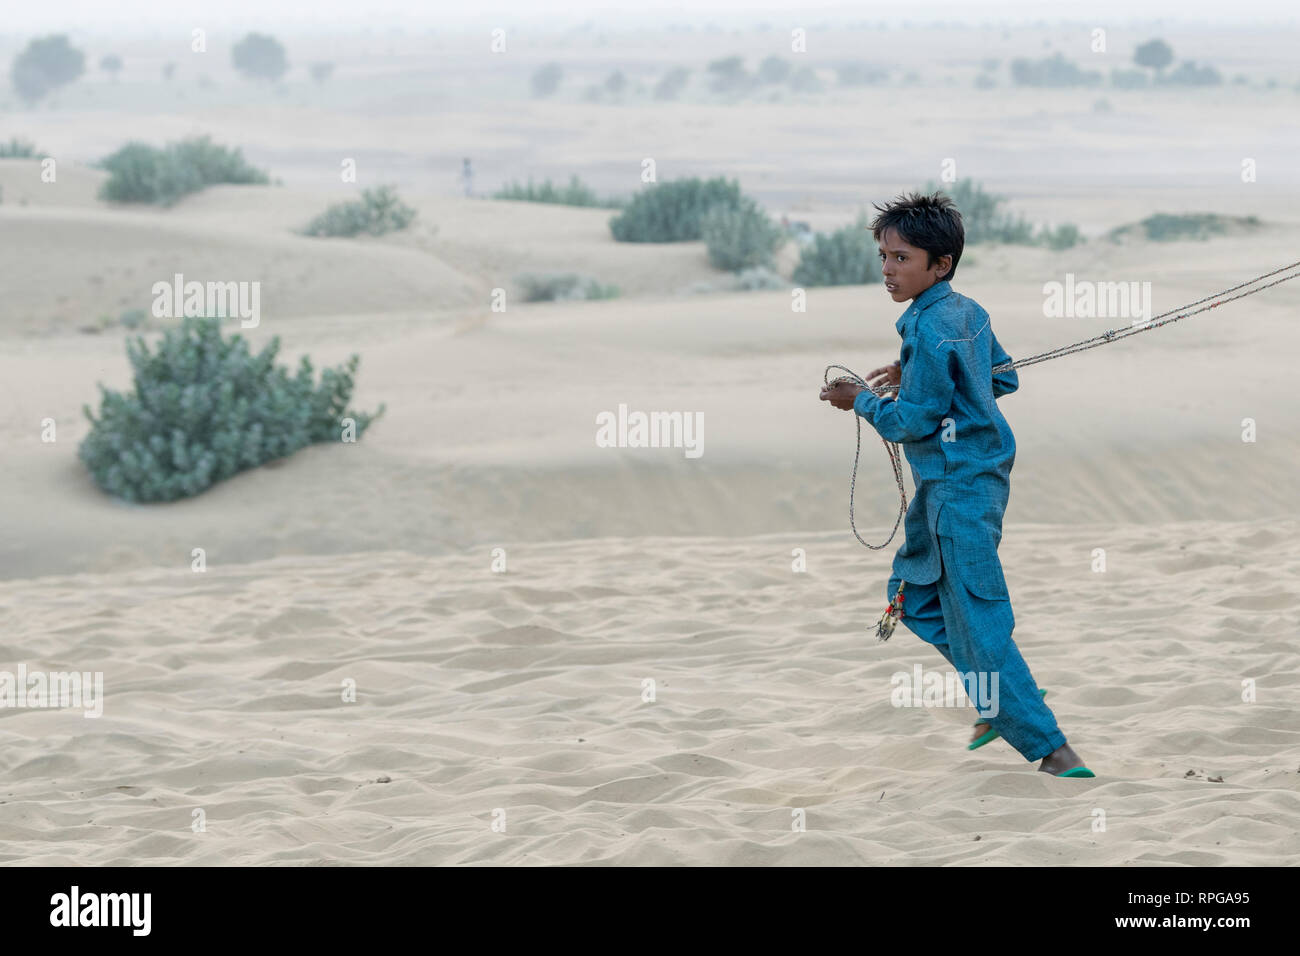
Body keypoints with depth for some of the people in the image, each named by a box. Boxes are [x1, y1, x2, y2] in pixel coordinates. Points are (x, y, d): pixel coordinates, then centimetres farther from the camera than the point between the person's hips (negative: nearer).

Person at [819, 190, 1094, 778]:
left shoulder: (930, 331, -20)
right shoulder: (969, 313, 8)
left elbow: (916, 420, -19)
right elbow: (1004, 380, 19)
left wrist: (862, 401, -3)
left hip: (961, 487, -10)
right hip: (946, 485, 10)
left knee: (977, 622, -9)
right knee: (916, 595, 21)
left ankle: (1052, 750, -10)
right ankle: (1002, 702, 26)